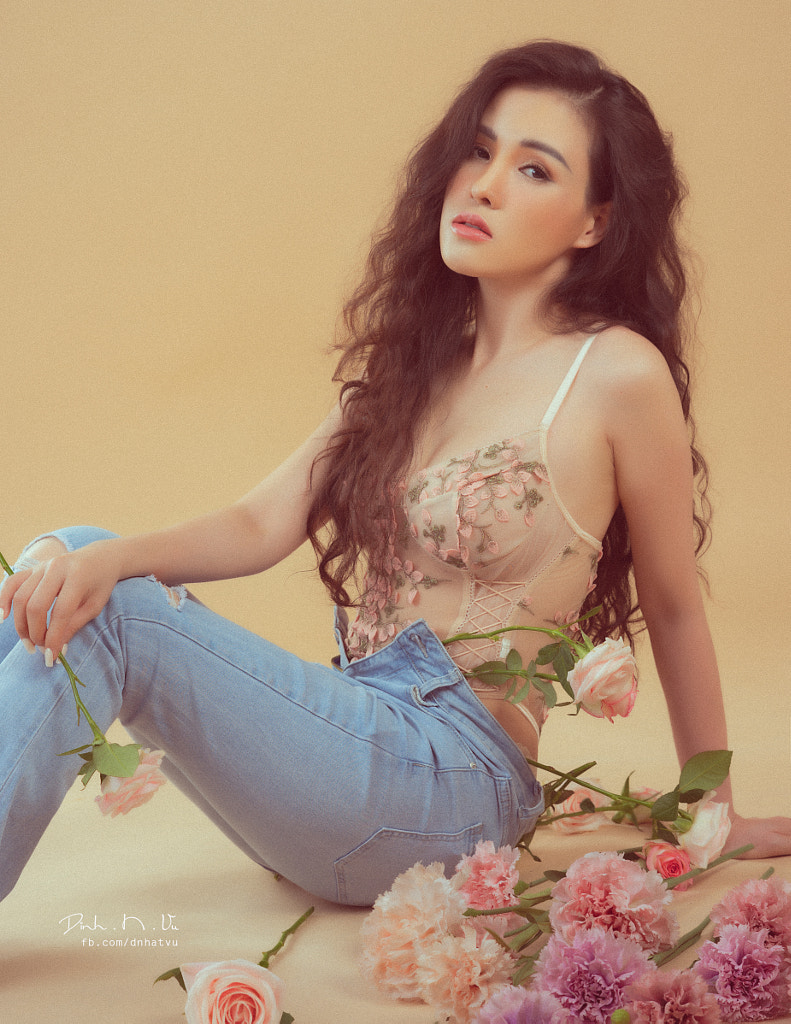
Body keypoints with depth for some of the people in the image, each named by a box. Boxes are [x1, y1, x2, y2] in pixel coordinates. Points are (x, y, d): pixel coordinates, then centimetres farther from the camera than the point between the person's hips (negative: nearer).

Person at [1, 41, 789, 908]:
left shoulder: (617, 374, -7)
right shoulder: (417, 362, 13)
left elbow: (673, 605, 3)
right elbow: (261, 525, 4)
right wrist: (107, 559, -16)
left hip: (451, 779, -7)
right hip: (352, 729, 7)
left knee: (102, 621, -20)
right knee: (74, 560, -9)